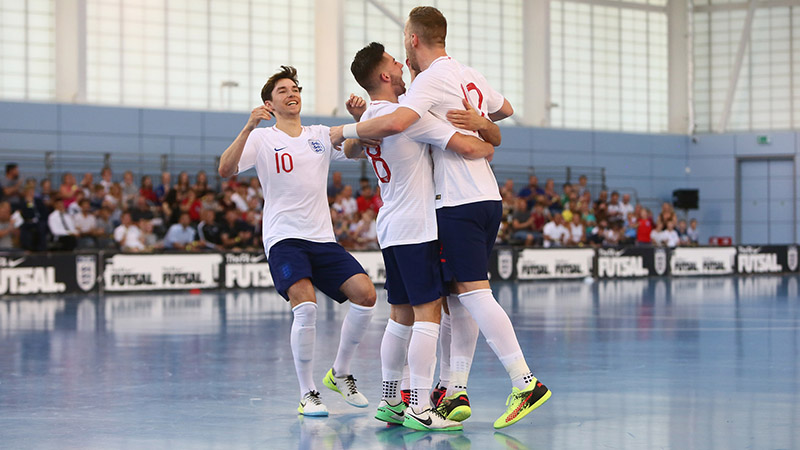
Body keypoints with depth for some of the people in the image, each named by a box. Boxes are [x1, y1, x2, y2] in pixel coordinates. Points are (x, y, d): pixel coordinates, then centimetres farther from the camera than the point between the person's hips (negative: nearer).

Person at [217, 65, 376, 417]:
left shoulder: (321, 136, 15)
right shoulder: (262, 139, 2)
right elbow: (225, 170, -13)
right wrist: (249, 127, -25)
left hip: (323, 238, 4)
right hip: (284, 238, -4)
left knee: (365, 293, -13)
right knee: (305, 305, -26)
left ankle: (340, 374, 9)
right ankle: (307, 394, -11)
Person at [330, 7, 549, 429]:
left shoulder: (431, 79, -10)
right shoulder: (468, 75, 16)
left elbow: (395, 123, -27)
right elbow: (505, 109, 34)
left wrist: (345, 130, -13)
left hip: (459, 204, -9)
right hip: (488, 199, 9)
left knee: (473, 293, -12)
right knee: (458, 298, 10)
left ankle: (526, 383, -17)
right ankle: (457, 393, 9)